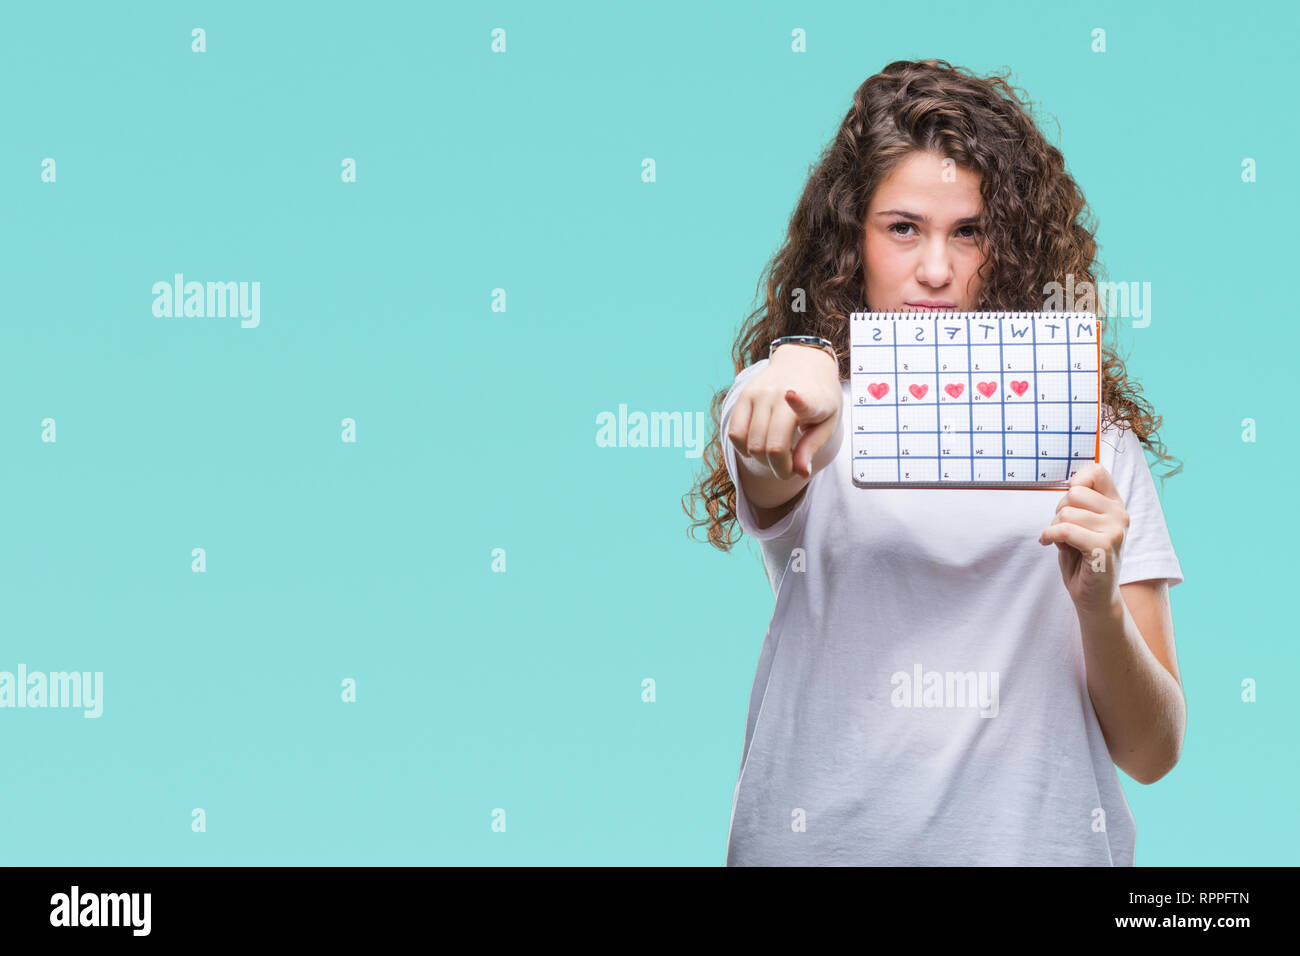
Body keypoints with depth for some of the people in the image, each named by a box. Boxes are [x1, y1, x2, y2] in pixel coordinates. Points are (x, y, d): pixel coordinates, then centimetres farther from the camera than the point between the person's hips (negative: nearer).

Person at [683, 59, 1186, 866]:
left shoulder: (1092, 436, 10)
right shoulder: (792, 408, 7)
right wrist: (794, 378, -38)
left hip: (1041, 835, 0)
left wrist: (1100, 603, -10)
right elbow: (774, 490, -18)